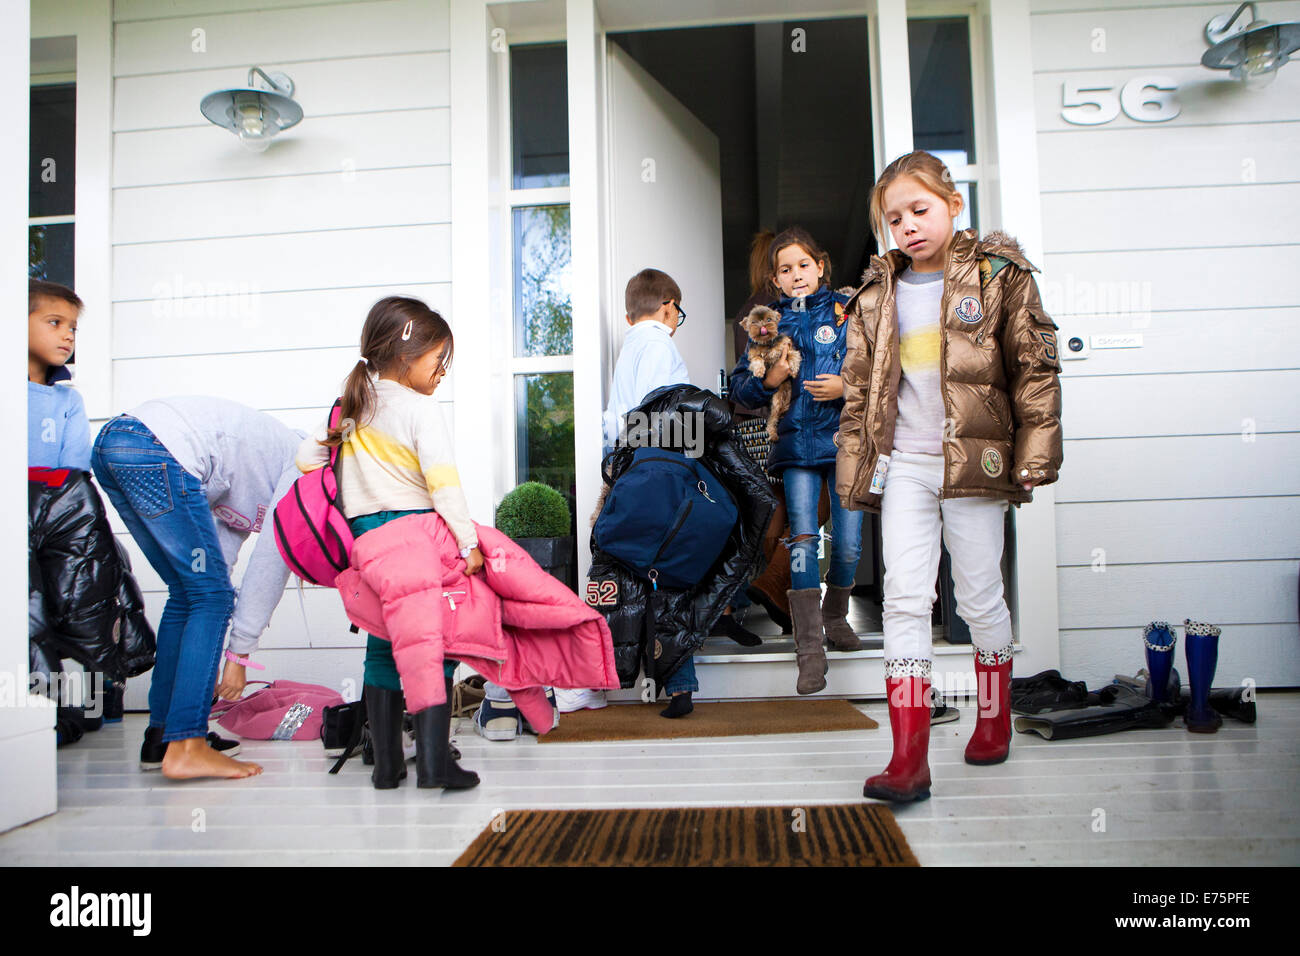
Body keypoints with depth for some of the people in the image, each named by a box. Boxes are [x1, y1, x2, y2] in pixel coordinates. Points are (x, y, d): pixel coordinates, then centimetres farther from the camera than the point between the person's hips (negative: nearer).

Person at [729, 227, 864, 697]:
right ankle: (810, 646, -8)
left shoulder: (847, 311, 7)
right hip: (796, 443, 0)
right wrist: (768, 380, -8)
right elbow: (740, 386, 11)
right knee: (802, 538, -10)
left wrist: (846, 386, -12)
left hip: (844, 438, 0)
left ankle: (835, 617, 29)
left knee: (848, 543, 1)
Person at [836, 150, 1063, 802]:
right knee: (904, 600, -5)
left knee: (980, 598, 9)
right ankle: (909, 759, -4)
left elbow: (1035, 369, -2)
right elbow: (858, 392, 11)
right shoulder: (876, 297, 8)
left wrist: (1035, 455, -8)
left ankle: (994, 718, 34)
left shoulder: (998, 275, -1)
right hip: (903, 465, 3)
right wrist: (854, 471, 7)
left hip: (975, 461, -2)